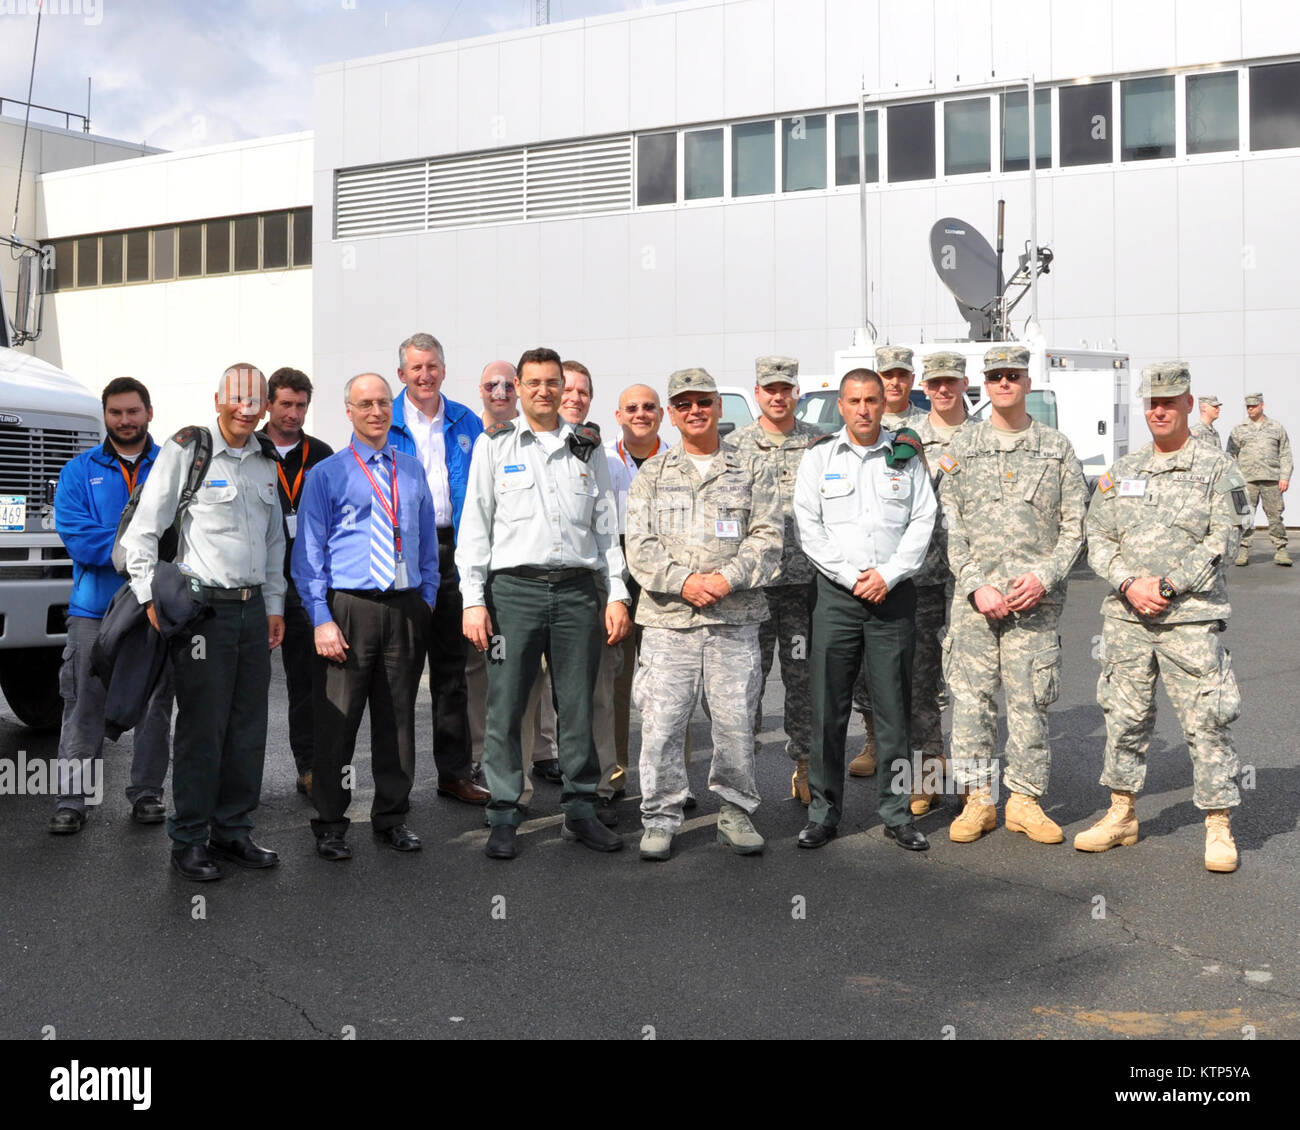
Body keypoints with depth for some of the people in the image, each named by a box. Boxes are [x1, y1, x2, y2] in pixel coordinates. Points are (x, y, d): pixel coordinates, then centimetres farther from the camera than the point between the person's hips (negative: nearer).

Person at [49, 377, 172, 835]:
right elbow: (77, 538, -7)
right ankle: (70, 798, 6)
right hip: (95, 607, 0)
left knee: (154, 706, 8)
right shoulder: (80, 471, 7)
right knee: (84, 707, -1)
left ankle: (147, 792, 19)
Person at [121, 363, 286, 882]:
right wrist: (151, 597, -12)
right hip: (202, 606, -6)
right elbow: (142, 532, -5)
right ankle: (189, 840, 9)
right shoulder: (185, 451, -3)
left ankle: (232, 831, 20)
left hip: (253, 608, 6)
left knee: (249, 727, 8)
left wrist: (274, 605, 18)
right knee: (201, 727, -3)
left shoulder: (265, 462, 15)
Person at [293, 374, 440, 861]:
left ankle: (392, 817, 23)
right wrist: (321, 618, -10)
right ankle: (330, 825, 13)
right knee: (337, 719, 0)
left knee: (398, 717, 10)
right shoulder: (327, 474, 2)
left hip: (407, 606, 4)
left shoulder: (412, 470, 14)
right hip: (350, 606, -3)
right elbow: (309, 552, -1)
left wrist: (427, 602, 8)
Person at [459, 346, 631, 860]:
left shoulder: (587, 447, 14)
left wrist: (617, 593, 6)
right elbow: (475, 526, 4)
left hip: (576, 591, 2)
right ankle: (503, 818, 9)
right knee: (505, 708, -1)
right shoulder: (494, 444, 7)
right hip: (514, 589, -2)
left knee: (578, 707, 6)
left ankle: (580, 810, 17)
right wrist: (473, 601, -4)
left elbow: (607, 525, 14)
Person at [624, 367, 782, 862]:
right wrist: (682, 581, -12)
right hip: (667, 620, 0)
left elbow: (767, 538, 2)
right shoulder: (651, 475, 12)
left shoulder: (753, 471, 11)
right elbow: (639, 544, 4)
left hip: (736, 618, 0)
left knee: (736, 720, 2)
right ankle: (660, 820, 11)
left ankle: (736, 811, 19)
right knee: (661, 723, -2)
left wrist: (727, 579, -13)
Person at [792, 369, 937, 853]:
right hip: (835, 595, 0)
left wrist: (887, 575, -9)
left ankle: (897, 810, 13)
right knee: (827, 708, 1)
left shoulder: (906, 455, 9)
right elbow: (808, 528, 1)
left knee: (894, 707, 3)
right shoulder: (819, 457, 7)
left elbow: (923, 522, 3)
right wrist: (852, 576, -8)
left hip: (893, 594, 0)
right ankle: (824, 810, 11)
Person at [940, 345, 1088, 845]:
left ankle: (1025, 800, 15)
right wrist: (977, 585, -8)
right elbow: (950, 525, 3)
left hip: (1036, 596, 0)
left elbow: (1075, 525, 5)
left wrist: (1043, 577, -9)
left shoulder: (1057, 448, 7)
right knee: (970, 696, 1)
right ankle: (978, 799, 12)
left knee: (1030, 699, 3)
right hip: (973, 592, 0)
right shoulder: (962, 446, 7)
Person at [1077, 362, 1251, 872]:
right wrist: (1129, 585, -9)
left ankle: (1219, 828, 9)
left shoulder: (1217, 470, 1)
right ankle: (1122, 814, 23)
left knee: (1206, 723, -2)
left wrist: (1166, 586, -14)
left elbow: (1221, 542, -6)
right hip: (1125, 618, 4)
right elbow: (1098, 538, 8)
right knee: (1124, 717, 10)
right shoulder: (1121, 472, 12)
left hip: (1191, 618, -4)